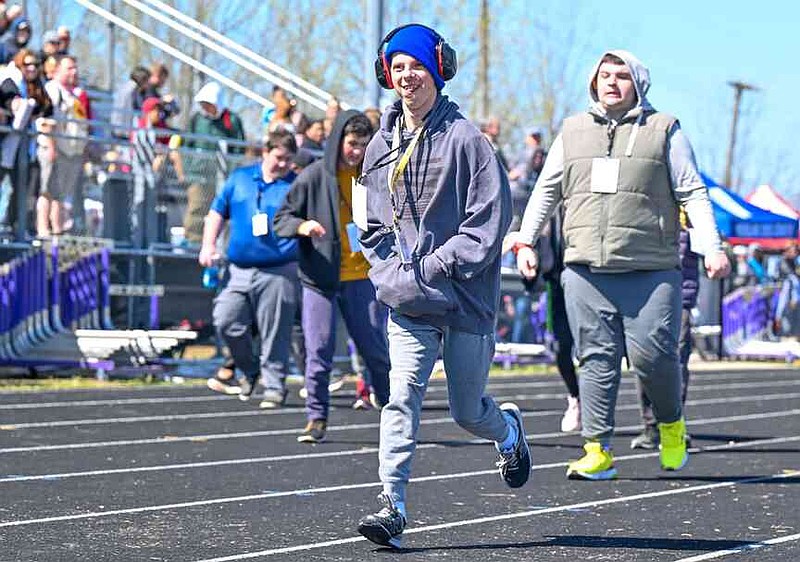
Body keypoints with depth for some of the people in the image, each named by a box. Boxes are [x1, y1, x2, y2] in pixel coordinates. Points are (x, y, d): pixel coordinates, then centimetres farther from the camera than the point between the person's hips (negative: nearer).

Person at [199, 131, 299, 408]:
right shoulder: (239, 178, 12)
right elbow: (218, 211, 19)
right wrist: (208, 245, 8)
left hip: (277, 273, -3)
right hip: (239, 269, 3)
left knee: (274, 334, -2)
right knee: (226, 321, -3)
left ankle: (274, 386, 10)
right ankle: (250, 370, 20)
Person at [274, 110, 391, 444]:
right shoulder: (314, 176, -1)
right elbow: (281, 219, 0)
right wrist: (302, 226, -20)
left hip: (362, 278, 1)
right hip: (320, 279, -1)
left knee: (375, 349, 4)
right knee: (319, 353, -1)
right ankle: (317, 419, 9)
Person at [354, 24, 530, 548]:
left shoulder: (465, 138, -9)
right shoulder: (382, 145, 8)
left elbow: (491, 218, -13)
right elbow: (373, 224, 16)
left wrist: (434, 268, -16)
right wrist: (392, 272, -1)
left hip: (465, 297, -3)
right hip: (409, 304, 3)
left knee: (468, 411, 10)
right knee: (402, 397, -14)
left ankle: (509, 428, 44)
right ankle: (393, 507, -16)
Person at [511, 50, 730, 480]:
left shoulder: (664, 130, 8)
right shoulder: (573, 131, 17)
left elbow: (693, 192, 4)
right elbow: (546, 190, 21)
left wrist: (712, 247, -7)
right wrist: (525, 240, 10)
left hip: (650, 271, -3)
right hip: (585, 269, 3)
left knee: (651, 354, -8)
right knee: (596, 359, 0)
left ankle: (671, 423, 19)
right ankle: (598, 450, 3)